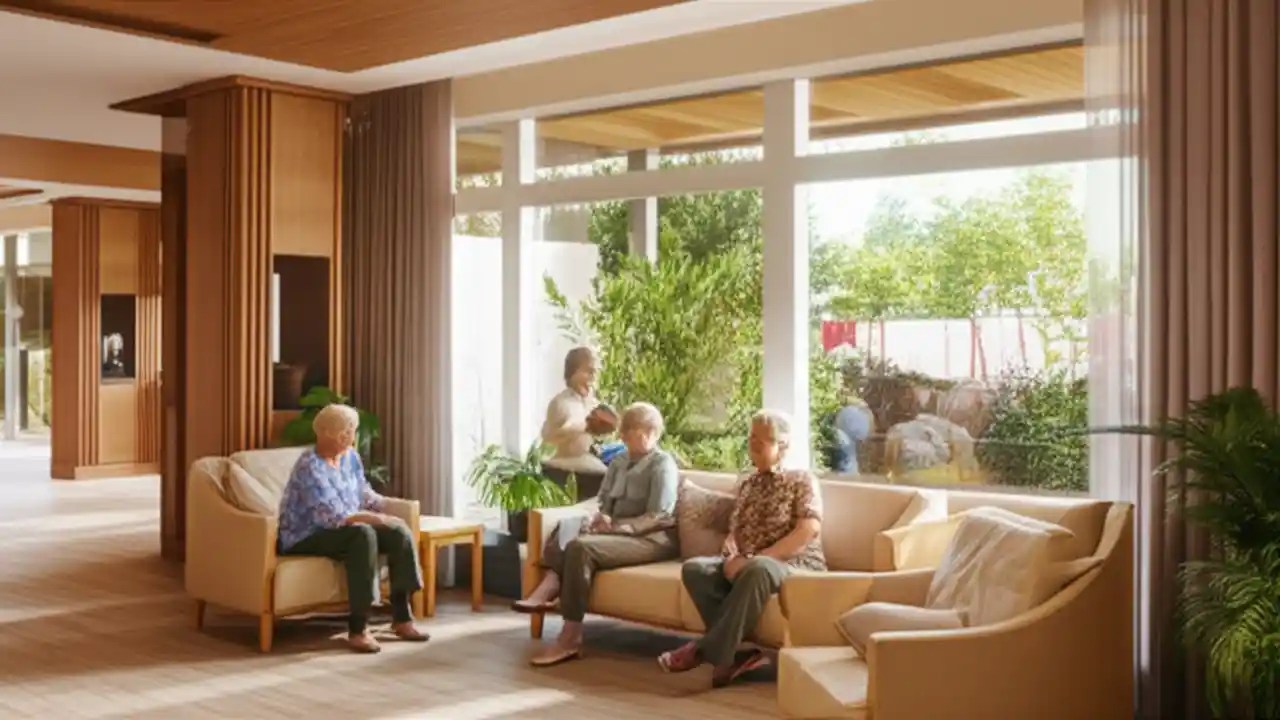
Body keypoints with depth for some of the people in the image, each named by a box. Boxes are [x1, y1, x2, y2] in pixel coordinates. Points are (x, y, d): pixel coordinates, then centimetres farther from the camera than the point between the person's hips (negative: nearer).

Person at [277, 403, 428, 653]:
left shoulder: (350, 456, 2)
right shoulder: (310, 467, -24)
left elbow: (365, 495, 13)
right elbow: (335, 517, -30)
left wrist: (390, 512, -3)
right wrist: (380, 519, -23)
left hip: (346, 528, 8)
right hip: (306, 537, -8)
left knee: (399, 531, -11)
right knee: (362, 533, -34)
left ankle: (401, 617, -7)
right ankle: (357, 628, -31)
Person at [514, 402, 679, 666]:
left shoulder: (662, 463, -5)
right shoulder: (618, 462, 17)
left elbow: (658, 517, -13)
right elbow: (605, 504, 16)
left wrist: (616, 526, -20)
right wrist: (597, 519, -8)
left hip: (653, 538, -9)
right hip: (618, 530, 9)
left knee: (580, 547, -29)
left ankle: (570, 639, -32)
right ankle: (549, 589, -36)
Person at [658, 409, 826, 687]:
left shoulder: (801, 480, 1)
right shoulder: (747, 484, 19)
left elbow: (809, 530, -13)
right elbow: (733, 531, 17)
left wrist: (756, 558, -20)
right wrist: (732, 558, -9)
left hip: (796, 564, -6)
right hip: (747, 565, 6)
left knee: (757, 570, -40)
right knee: (694, 568, -21)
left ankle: (707, 650, -30)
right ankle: (737, 652, -28)